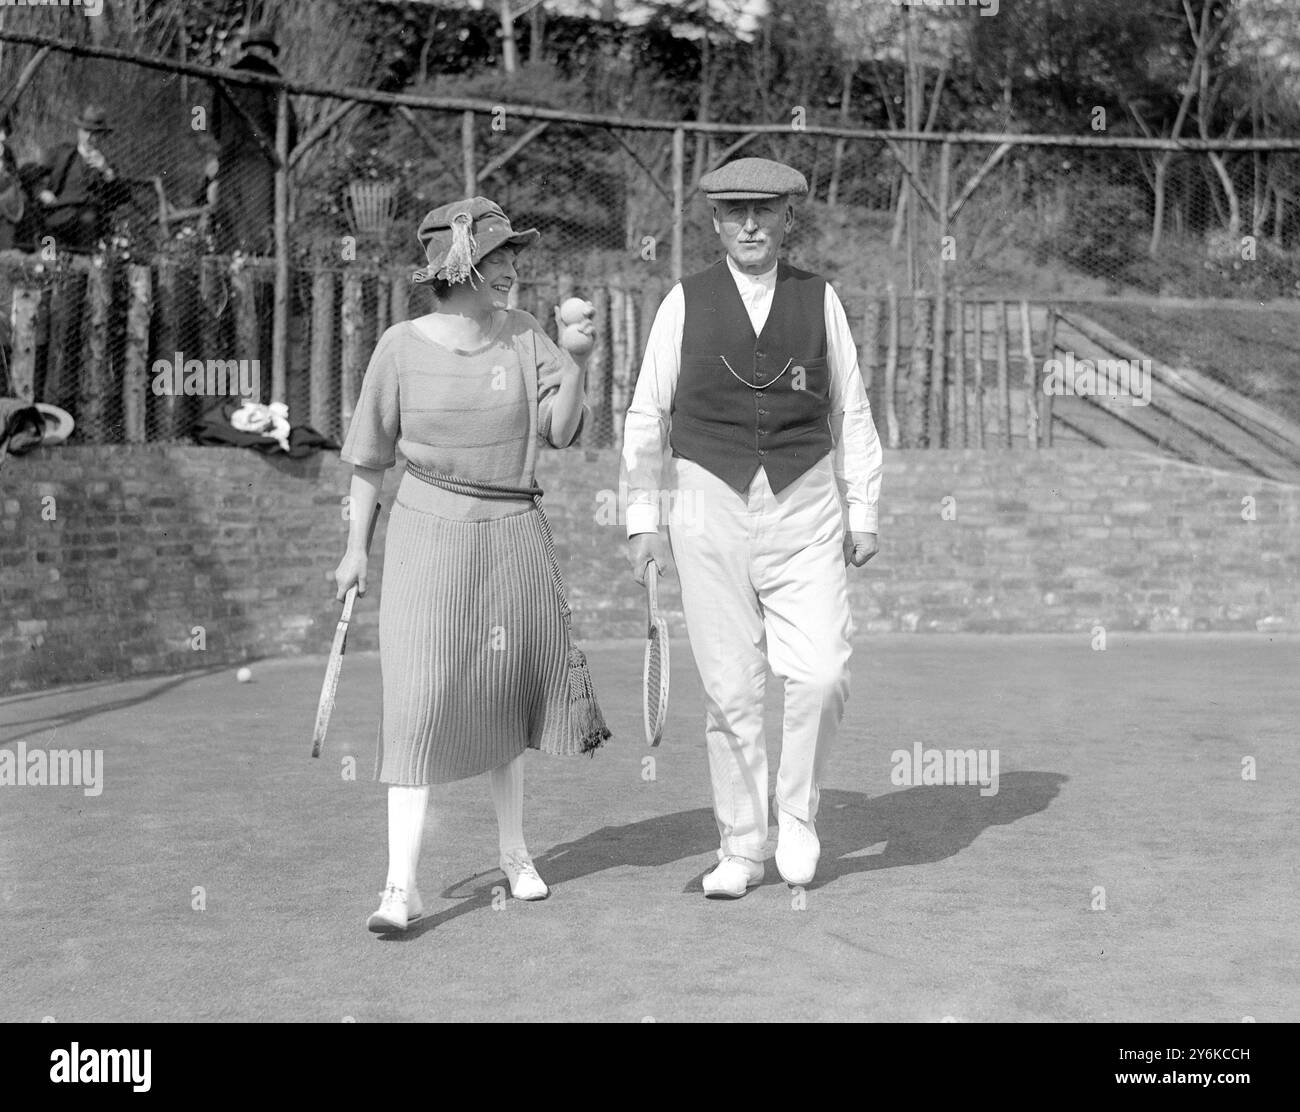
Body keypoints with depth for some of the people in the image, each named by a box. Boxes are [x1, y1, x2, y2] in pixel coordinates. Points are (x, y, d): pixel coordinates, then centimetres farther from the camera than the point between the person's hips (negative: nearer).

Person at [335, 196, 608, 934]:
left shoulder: (523, 335, 2)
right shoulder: (403, 348, -5)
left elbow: (559, 432, -3)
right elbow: (372, 456, 3)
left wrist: (574, 360, -16)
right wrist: (357, 548, 4)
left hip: (515, 538, 3)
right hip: (429, 537, -3)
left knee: (503, 696, 12)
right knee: (420, 701, -9)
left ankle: (515, 848, 30)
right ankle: (402, 886, -9)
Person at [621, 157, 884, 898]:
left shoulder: (819, 300, 4)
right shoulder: (686, 303, 2)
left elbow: (851, 413, 9)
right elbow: (648, 416, 4)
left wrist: (863, 514, 6)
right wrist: (644, 521, -1)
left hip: (804, 506, 1)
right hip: (712, 507, 0)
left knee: (822, 674, -13)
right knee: (732, 689, 1)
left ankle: (796, 813, 11)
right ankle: (742, 850, 14)